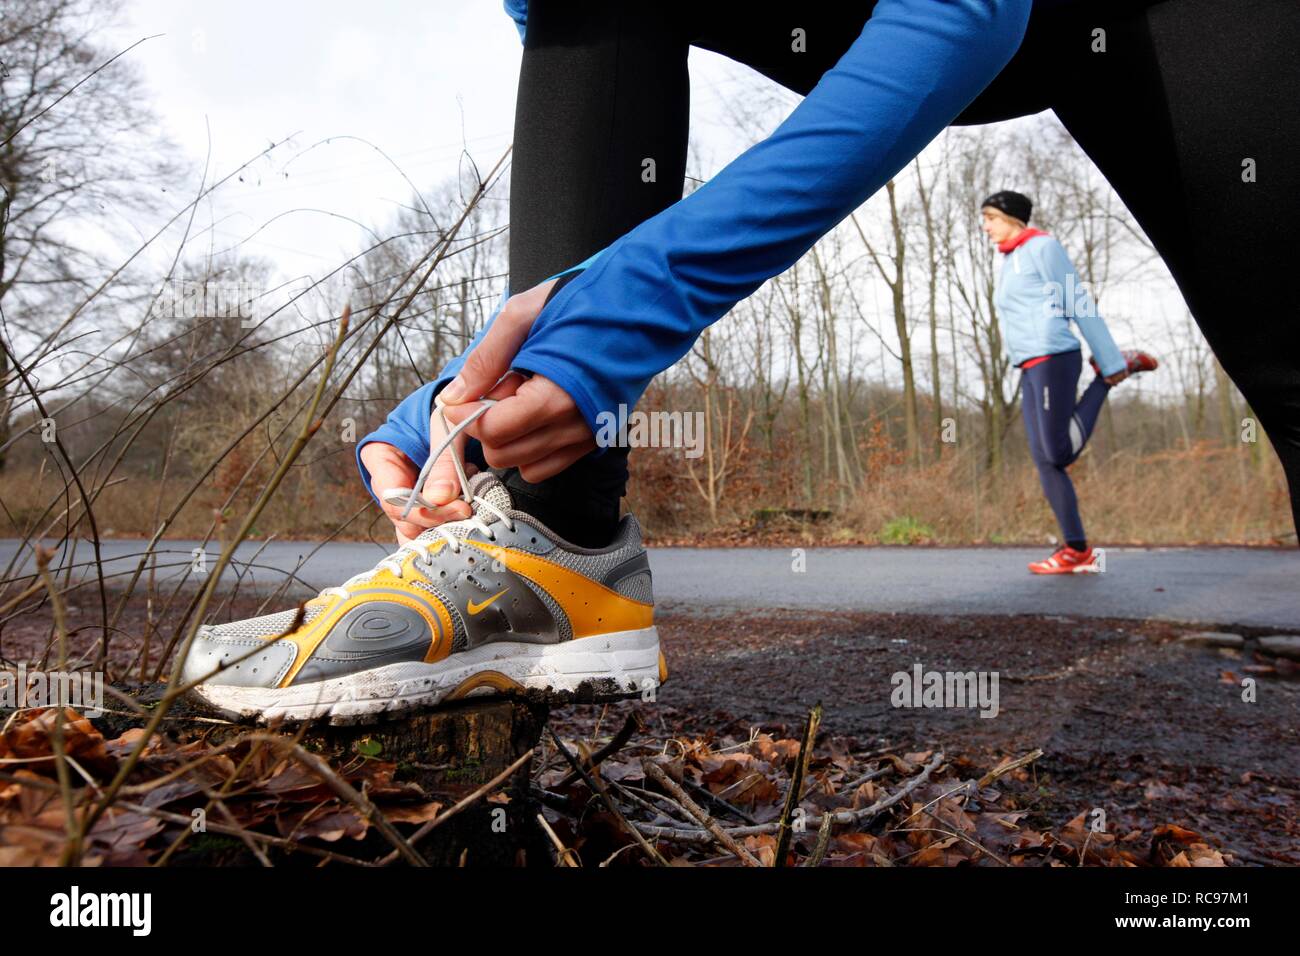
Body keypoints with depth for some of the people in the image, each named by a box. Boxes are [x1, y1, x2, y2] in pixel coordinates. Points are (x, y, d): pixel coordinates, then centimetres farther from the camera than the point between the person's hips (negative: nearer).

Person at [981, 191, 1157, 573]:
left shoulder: (1042, 245, 0)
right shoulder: (1010, 263, 26)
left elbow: (1080, 305, -5)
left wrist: (1111, 362, -8)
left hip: (1052, 359, -8)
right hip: (1031, 371, 8)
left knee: (1059, 454, -13)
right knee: (1045, 462, -1)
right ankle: (1077, 552, -3)